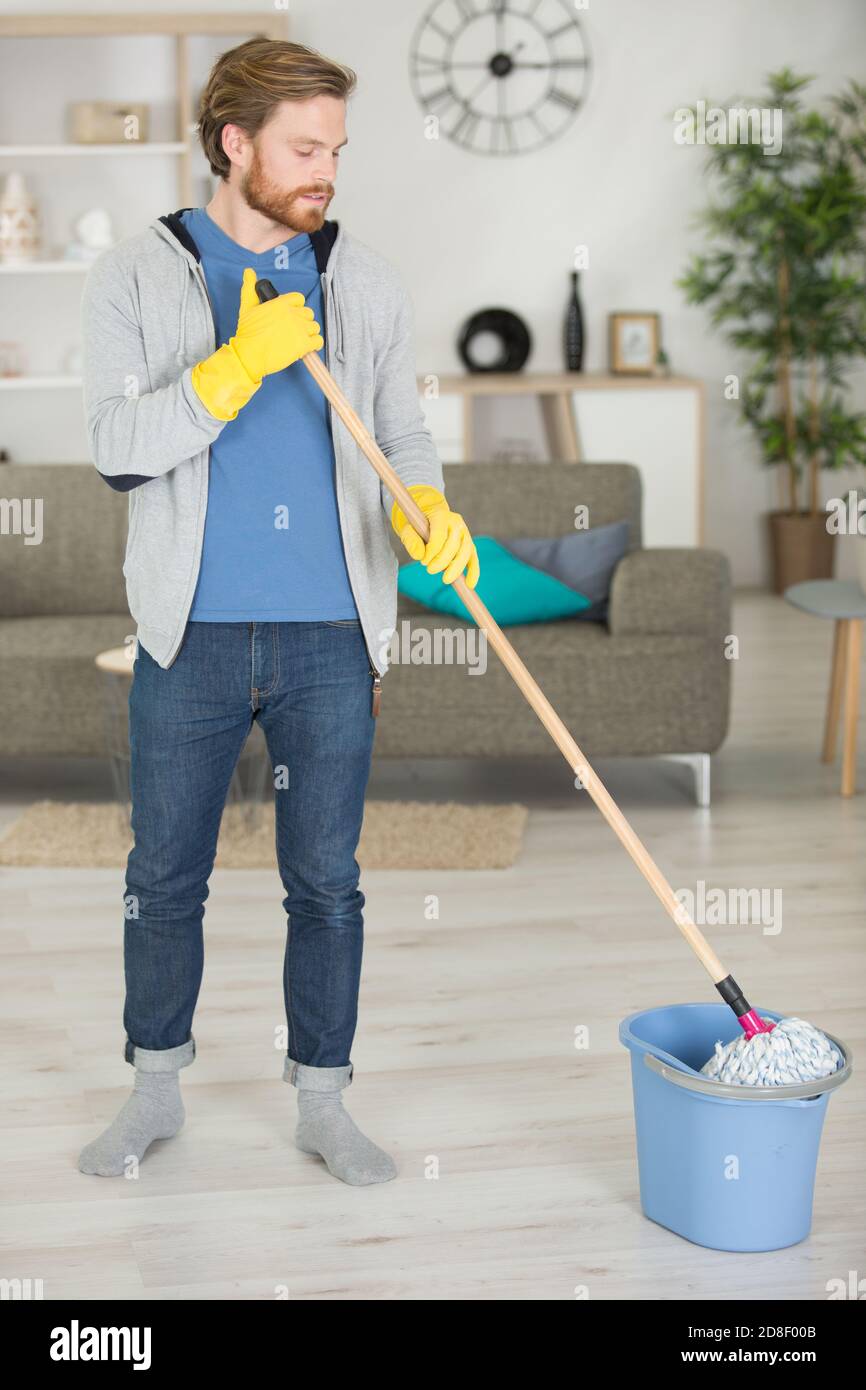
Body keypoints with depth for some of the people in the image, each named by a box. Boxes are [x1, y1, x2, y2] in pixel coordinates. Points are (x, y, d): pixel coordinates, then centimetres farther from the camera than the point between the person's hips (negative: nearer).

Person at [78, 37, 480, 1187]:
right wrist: (242, 360, -20)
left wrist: (429, 511, -12)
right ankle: (156, 1090, 27)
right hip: (190, 635, -1)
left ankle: (324, 1103, 22)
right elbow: (119, 449, -11)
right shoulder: (137, 278, -1)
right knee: (165, 876, 9)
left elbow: (402, 434, 10)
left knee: (326, 883, 7)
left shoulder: (366, 282, 7)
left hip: (331, 638, 1)